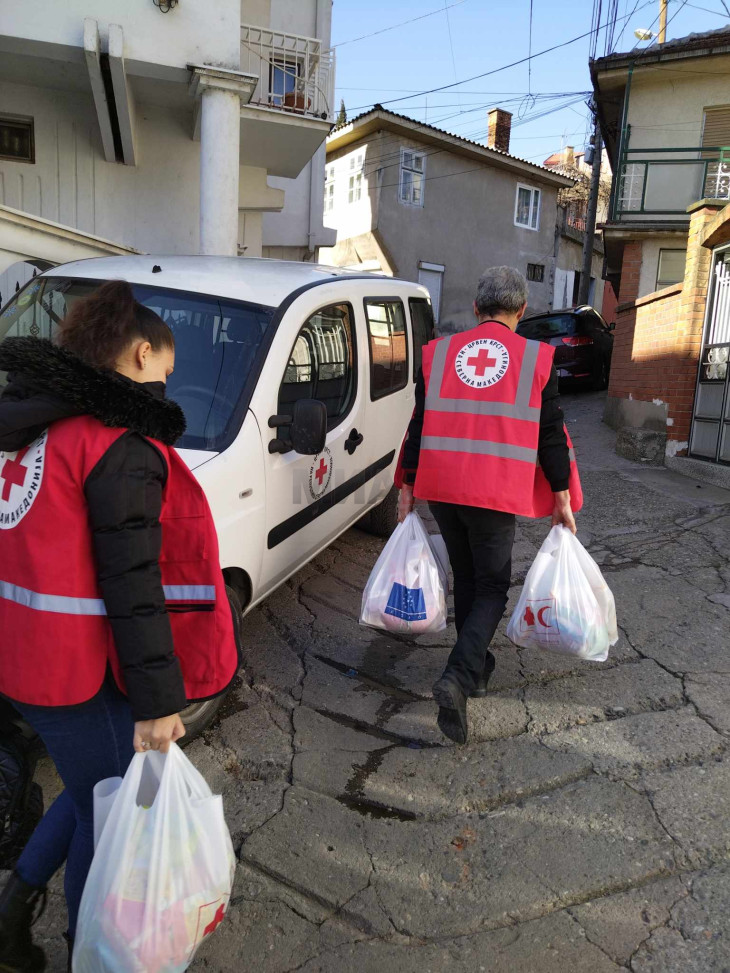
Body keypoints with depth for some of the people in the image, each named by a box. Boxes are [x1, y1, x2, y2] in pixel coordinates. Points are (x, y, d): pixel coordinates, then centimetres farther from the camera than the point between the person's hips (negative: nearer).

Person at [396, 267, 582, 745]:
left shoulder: (439, 352, 5)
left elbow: (419, 424, 7)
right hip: (497, 494, -3)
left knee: (466, 580, 21)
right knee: (492, 589, 8)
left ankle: (478, 667, 35)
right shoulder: (537, 358, -2)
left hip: (441, 489, 4)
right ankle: (458, 678, -10)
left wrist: (407, 487, 15)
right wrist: (563, 499, 7)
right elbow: (551, 436, -1)